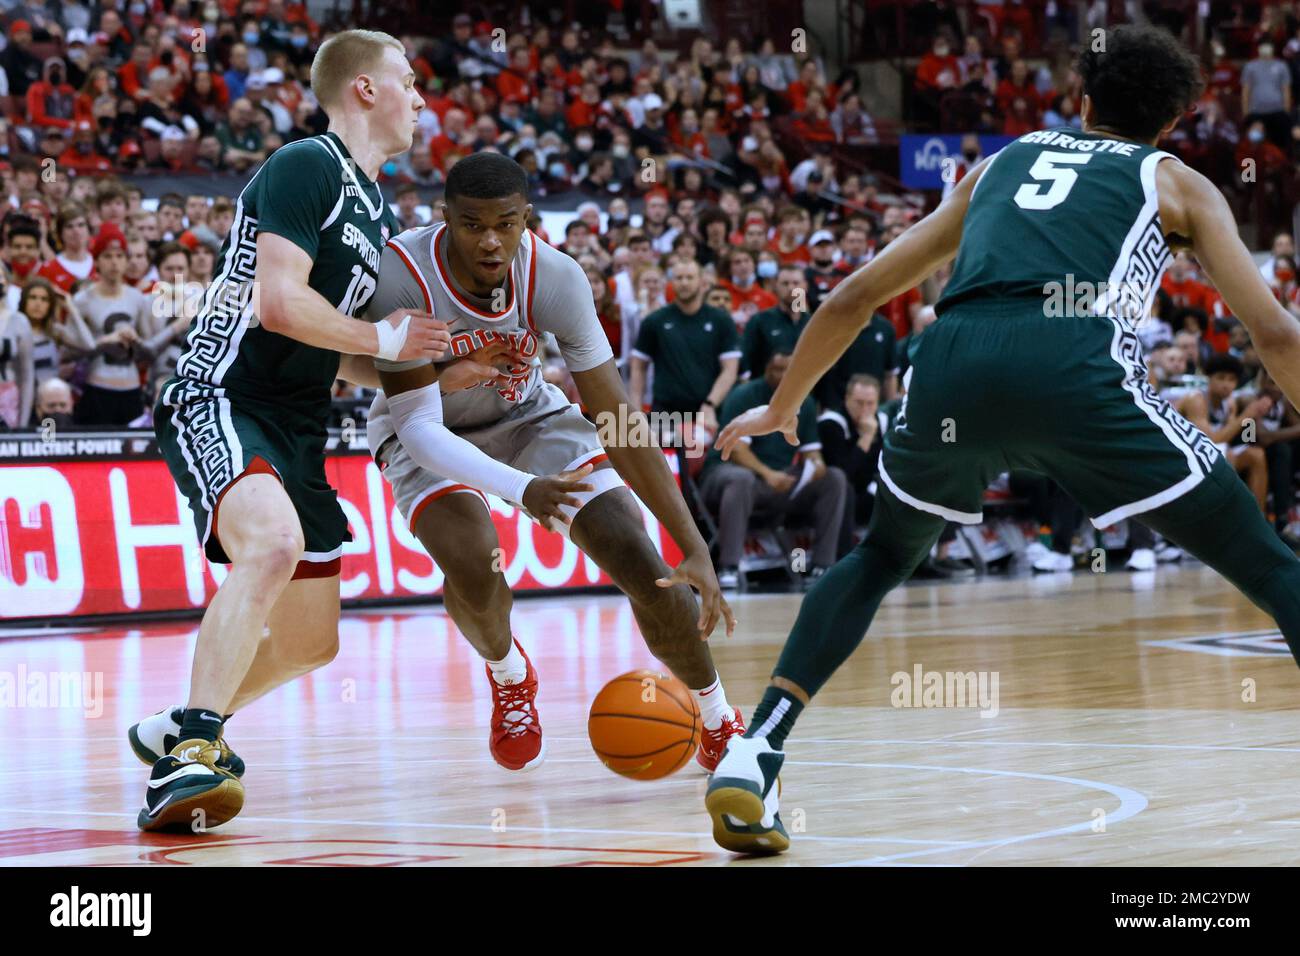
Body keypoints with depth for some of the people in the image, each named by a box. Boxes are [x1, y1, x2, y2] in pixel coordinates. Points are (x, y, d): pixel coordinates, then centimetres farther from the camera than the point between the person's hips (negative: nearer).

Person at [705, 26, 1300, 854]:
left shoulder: (1001, 162, 36)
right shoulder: (1178, 184, 27)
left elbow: (854, 296, 36)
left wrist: (782, 408, 49)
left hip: (952, 361, 3)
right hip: (1076, 366, -3)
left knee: (881, 559, 31)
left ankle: (750, 762, 16)